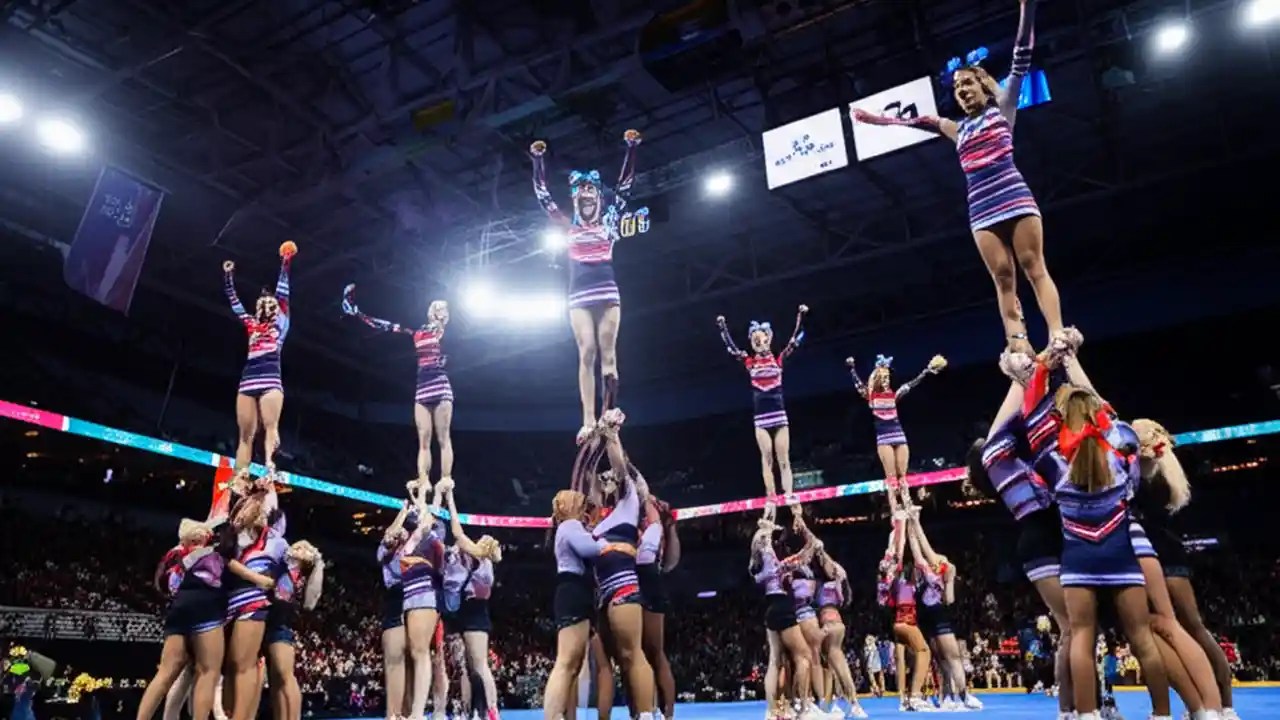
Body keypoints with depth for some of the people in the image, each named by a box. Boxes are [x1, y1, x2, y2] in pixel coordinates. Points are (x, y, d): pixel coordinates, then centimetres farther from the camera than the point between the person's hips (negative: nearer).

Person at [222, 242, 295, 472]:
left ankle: (269, 471, -30)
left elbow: (283, 293, 13)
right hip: (247, 381, 4)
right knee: (245, 435, -3)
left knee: (270, 427, -16)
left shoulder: (280, 324, 16)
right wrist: (228, 276, 29)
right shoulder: (252, 325, 25)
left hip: (270, 379, -4)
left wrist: (285, 263, 13)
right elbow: (235, 302, 31)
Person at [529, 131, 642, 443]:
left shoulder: (609, 223, 14)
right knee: (586, 355, -7)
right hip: (579, 296, 0)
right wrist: (538, 159, 8)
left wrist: (631, 147, 5)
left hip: (608, 293, 0)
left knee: (607, 354, -4)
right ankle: (589, 420, -11)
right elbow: (543, 195, 13)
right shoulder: (569, 227, 14)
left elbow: (625, 184, 10)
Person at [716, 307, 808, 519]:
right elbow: (729, 345, 2)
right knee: (767, 460, 2)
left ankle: (790, 499, 0)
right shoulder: (749, 361, 4)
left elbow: (795, 339, 0)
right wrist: (722, 325, -4)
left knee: (784, 460, 0)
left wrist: (801, 316, -5)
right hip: (761, 418, 1)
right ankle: (771, 501, 2)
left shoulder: (778, 359, 3)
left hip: (779, 415, 0)